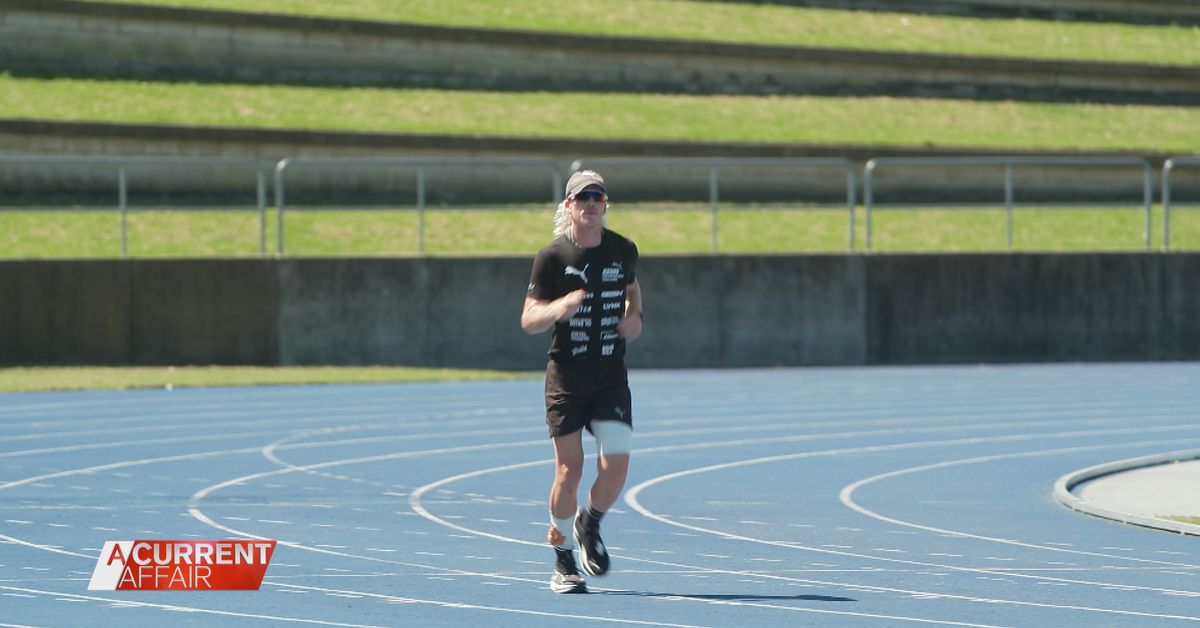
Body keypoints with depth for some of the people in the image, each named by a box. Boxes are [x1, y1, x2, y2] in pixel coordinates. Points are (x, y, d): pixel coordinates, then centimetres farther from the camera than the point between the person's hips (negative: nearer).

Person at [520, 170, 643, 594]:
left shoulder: (624, 250, 5)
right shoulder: (552, 257, -5)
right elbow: (528, 320, -7)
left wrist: (635, 316, 6)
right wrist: (558, 308, -27)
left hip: (612, 377, 2)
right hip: (566, 378, -2)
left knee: (616, 466, -10)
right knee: (569, 469, -5)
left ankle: (590, 526, 21)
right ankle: (563, 560, 13)